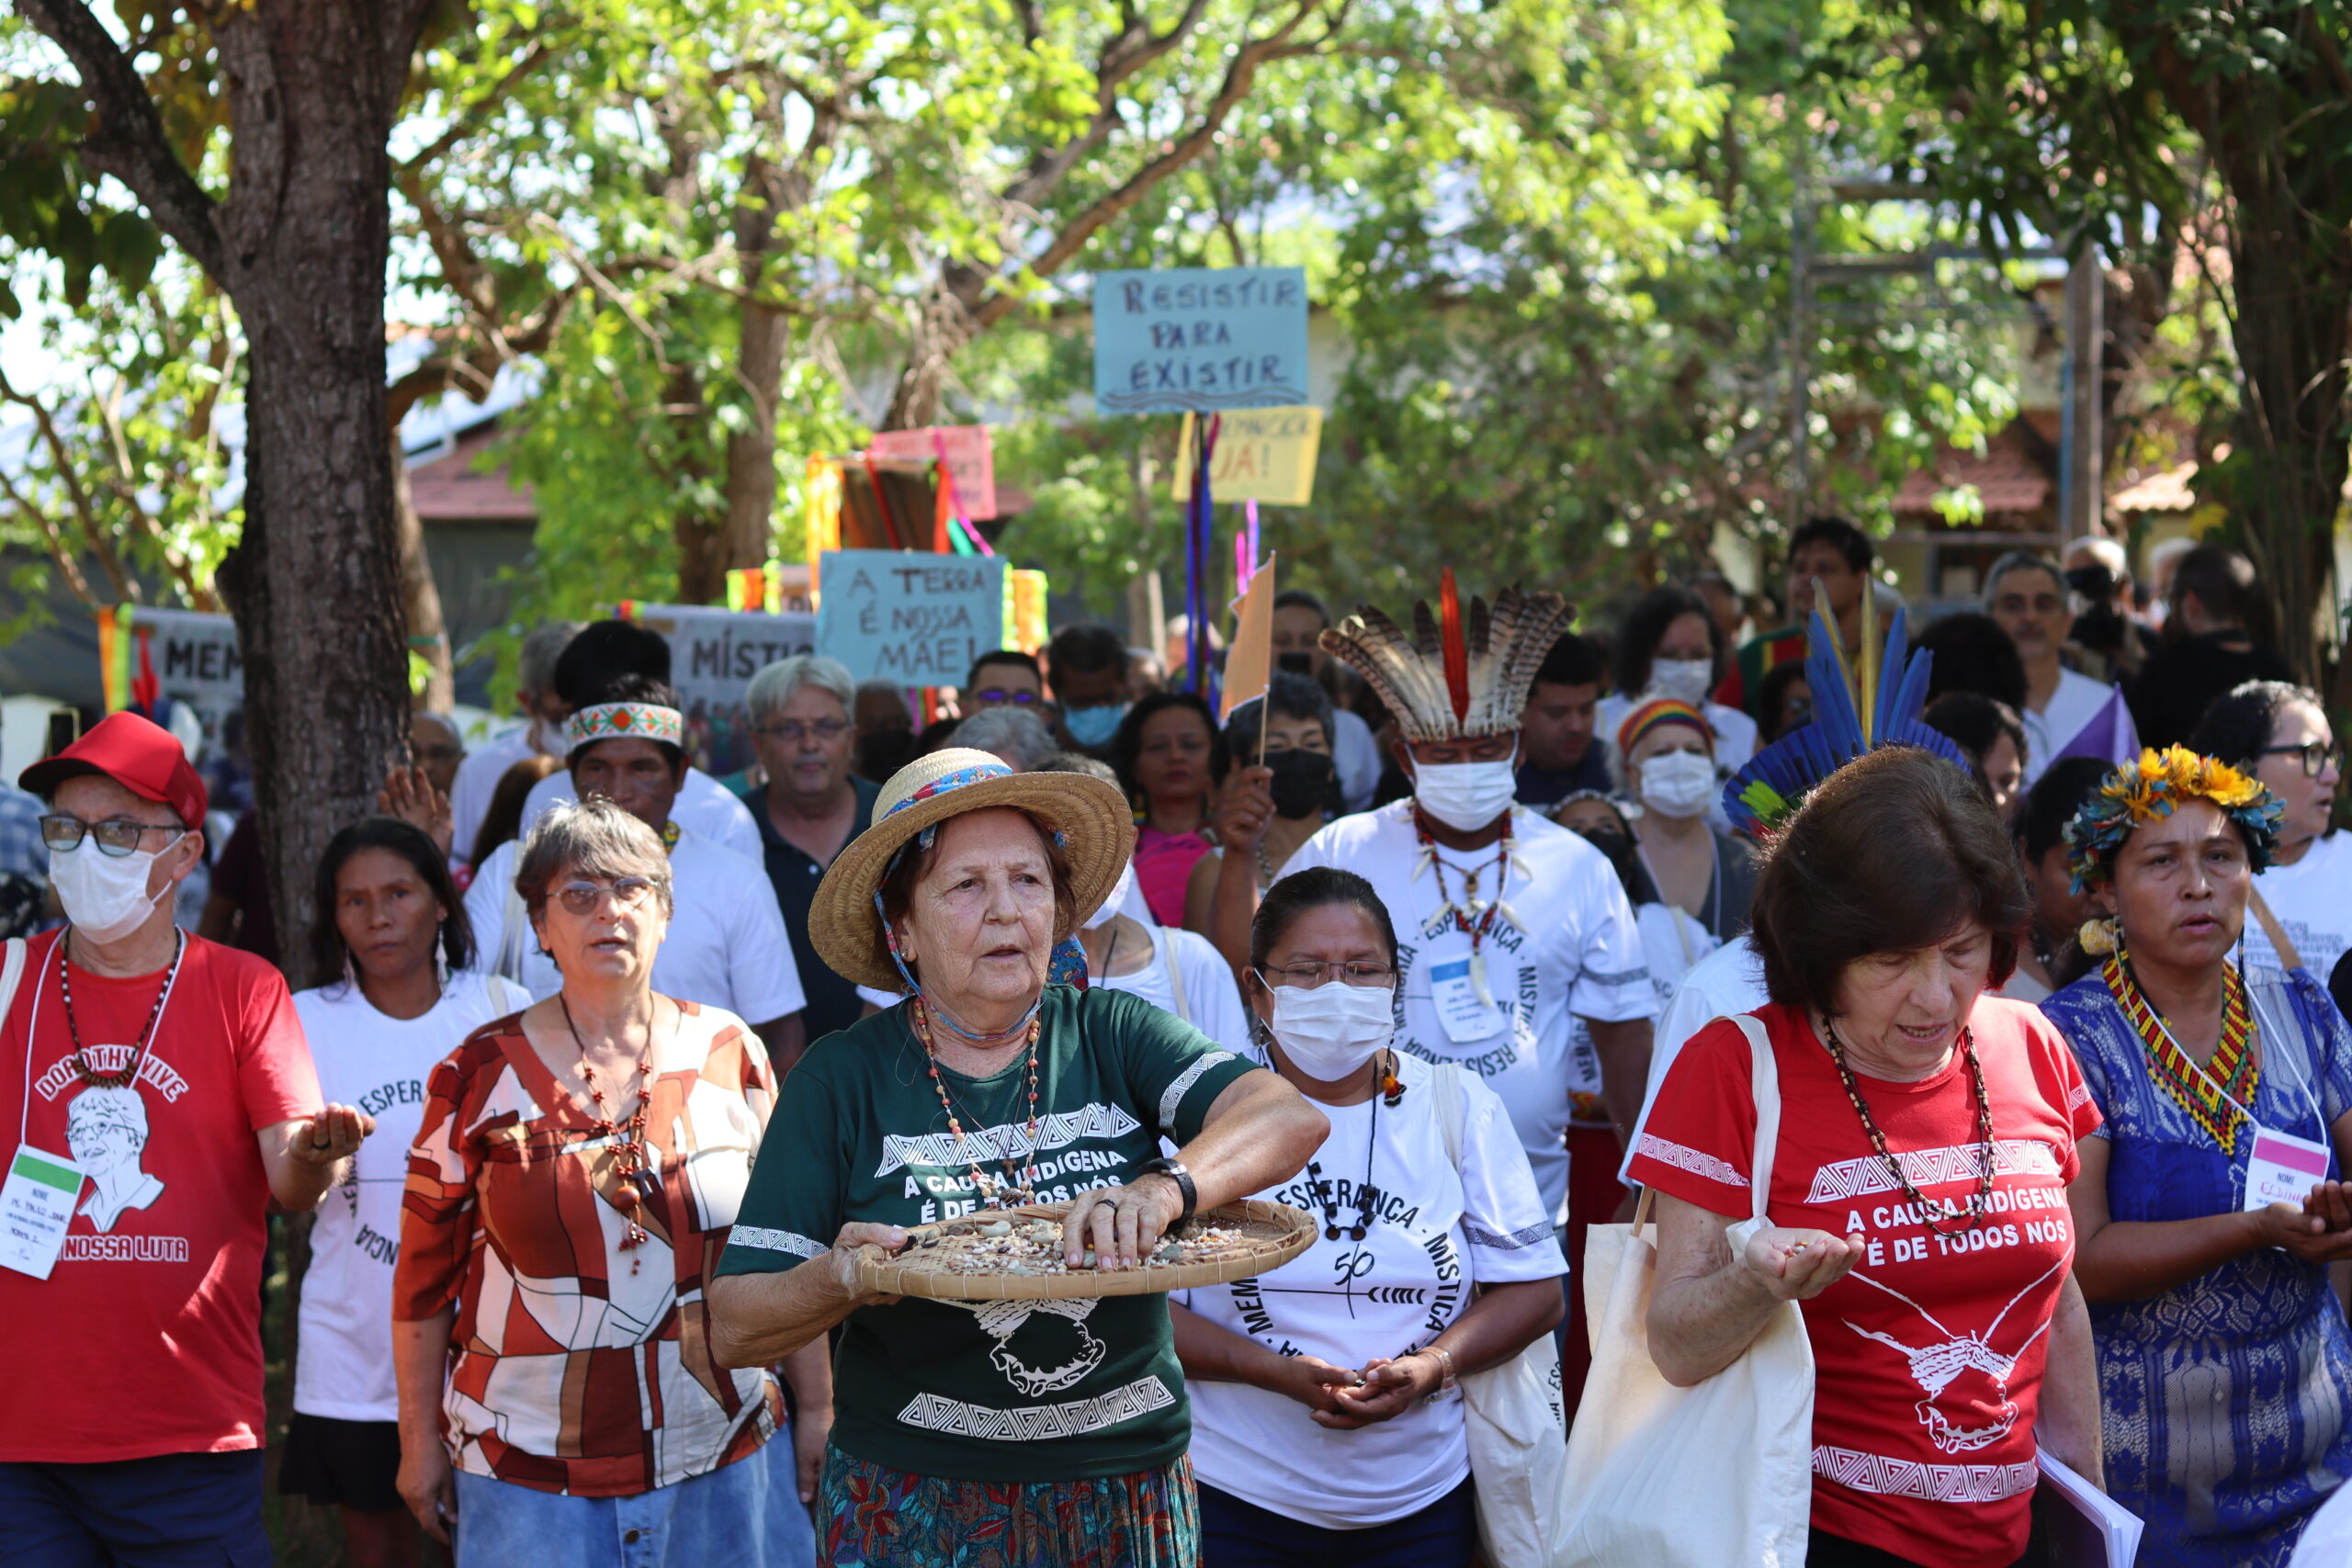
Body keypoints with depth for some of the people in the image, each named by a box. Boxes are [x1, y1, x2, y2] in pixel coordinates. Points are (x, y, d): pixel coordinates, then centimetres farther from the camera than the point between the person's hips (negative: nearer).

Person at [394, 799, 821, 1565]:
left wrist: (814, 1407, 9)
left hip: (725, 1455, 2)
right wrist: (421, 1441, 4)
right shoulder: (479, 1077, -1)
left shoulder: (729, 1055, 4)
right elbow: (425, 1272, 3)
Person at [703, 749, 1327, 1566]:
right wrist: (837, 1281, -25)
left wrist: (1164, 1189, -35)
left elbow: (1291, 1118, -16)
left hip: (1129, 1500, 2)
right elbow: (732, 1329, -4)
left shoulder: (1111, 1035, 0)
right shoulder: (842, 1080, -3)